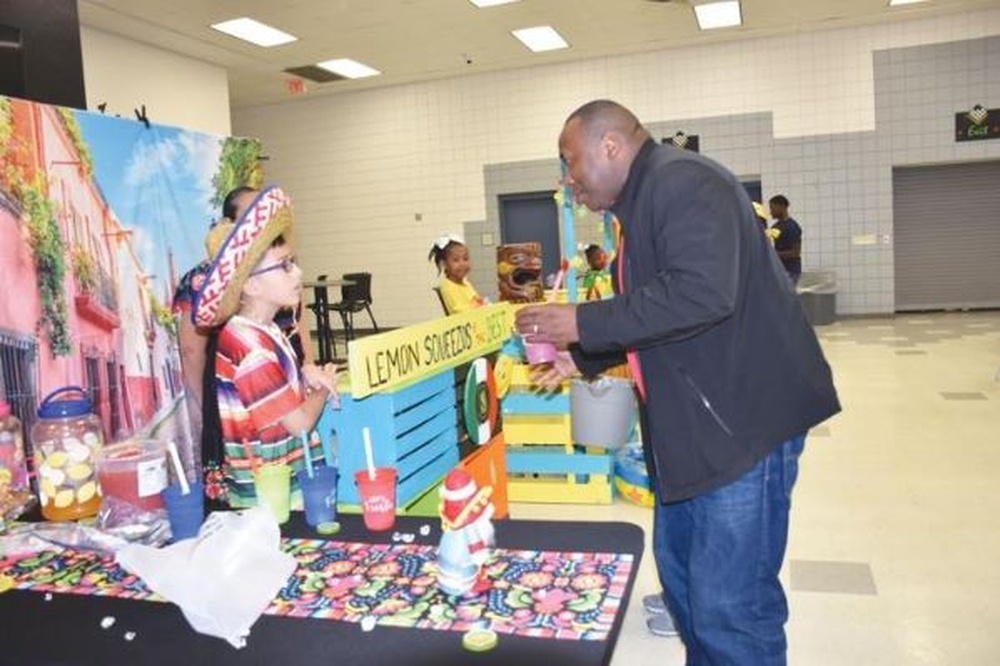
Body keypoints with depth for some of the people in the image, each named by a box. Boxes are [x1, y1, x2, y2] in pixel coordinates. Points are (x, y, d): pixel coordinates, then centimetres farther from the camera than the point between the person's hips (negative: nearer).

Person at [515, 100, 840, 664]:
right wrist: (579, 357, 14)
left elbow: (701, 293, -30)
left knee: (729, 604, -5)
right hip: (694, 425, 11)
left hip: (743, 419, -11)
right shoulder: (643, 201, 17)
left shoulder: (682, 182, -15)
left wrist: (582, 323, -23)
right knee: (680, 571, 20)